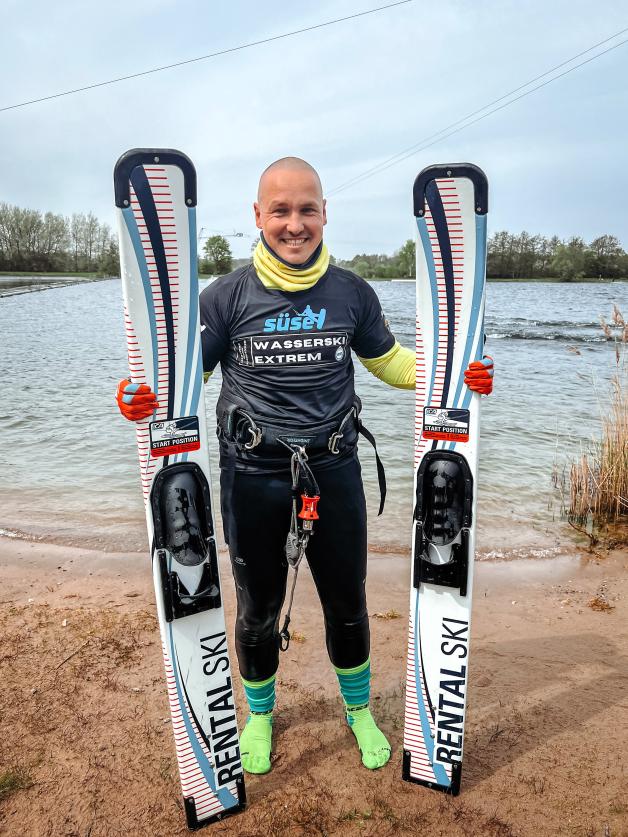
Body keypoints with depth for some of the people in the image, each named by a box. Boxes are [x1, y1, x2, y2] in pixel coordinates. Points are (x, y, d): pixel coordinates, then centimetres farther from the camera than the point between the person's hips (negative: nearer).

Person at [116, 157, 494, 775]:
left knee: (347, 603, 17)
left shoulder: (352, 293, 1)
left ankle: (359, 711, 46)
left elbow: (389, 360, 13)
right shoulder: (226, 296, -5)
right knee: (257, 610, 17)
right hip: (253, 476, -1)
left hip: (333, 470, 2)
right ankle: (259, 714, 46)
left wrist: (457, 375, -3)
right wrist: (143, 397, -24)